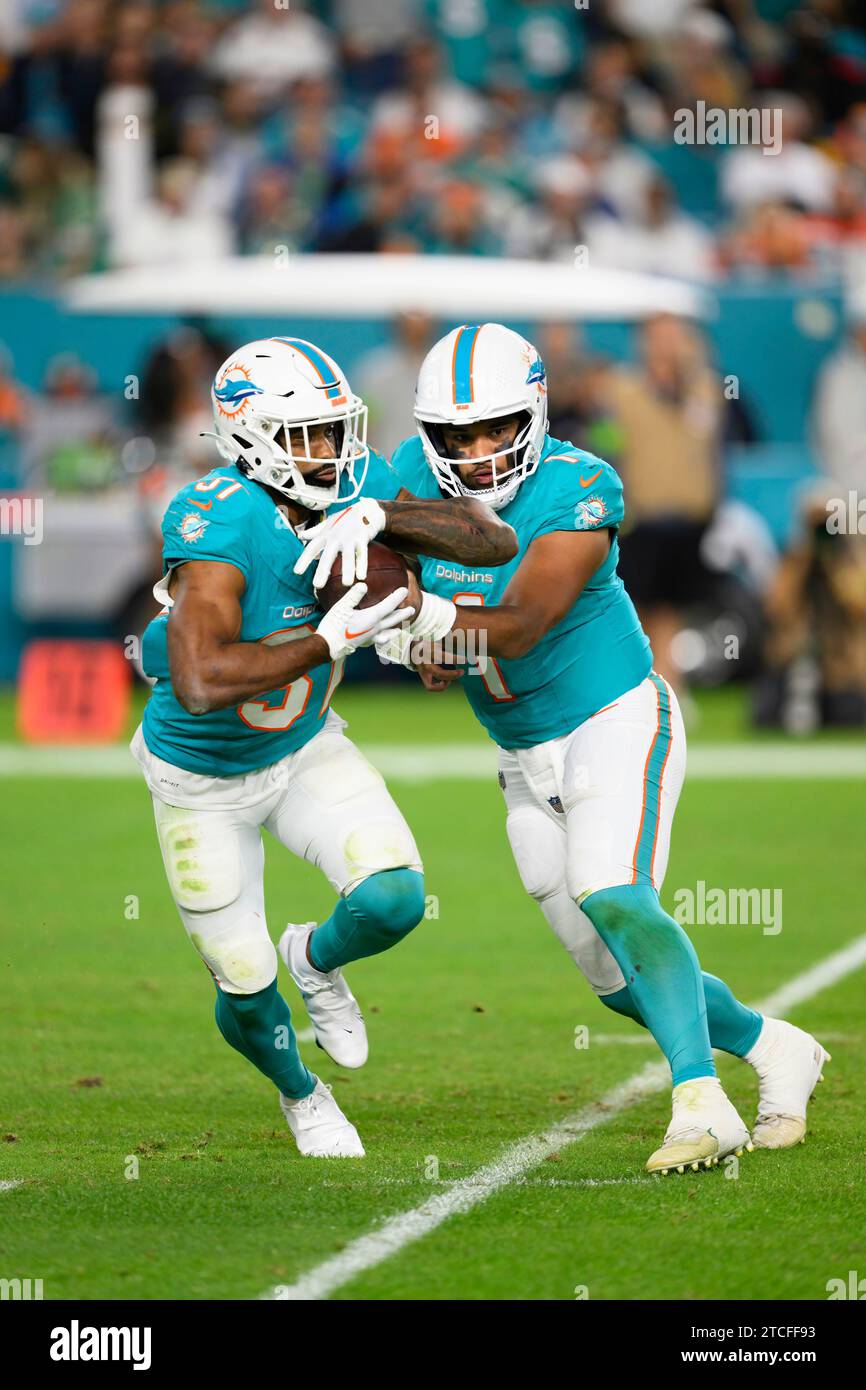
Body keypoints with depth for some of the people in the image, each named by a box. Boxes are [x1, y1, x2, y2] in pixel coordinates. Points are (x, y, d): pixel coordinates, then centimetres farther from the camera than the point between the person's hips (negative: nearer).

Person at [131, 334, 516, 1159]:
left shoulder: (353, 487, -14)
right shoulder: (219, 524, -35)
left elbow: (493, 541, -18)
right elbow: (200, 683, -47)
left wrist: (378, 517, -31)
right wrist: (329, 641, -42)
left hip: (304, 749, 4)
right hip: (203, 776, -4)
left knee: (394, 900, -18)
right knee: (247, 990, 4)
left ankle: (316, 958, 19)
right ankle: (299, 1091, 40)